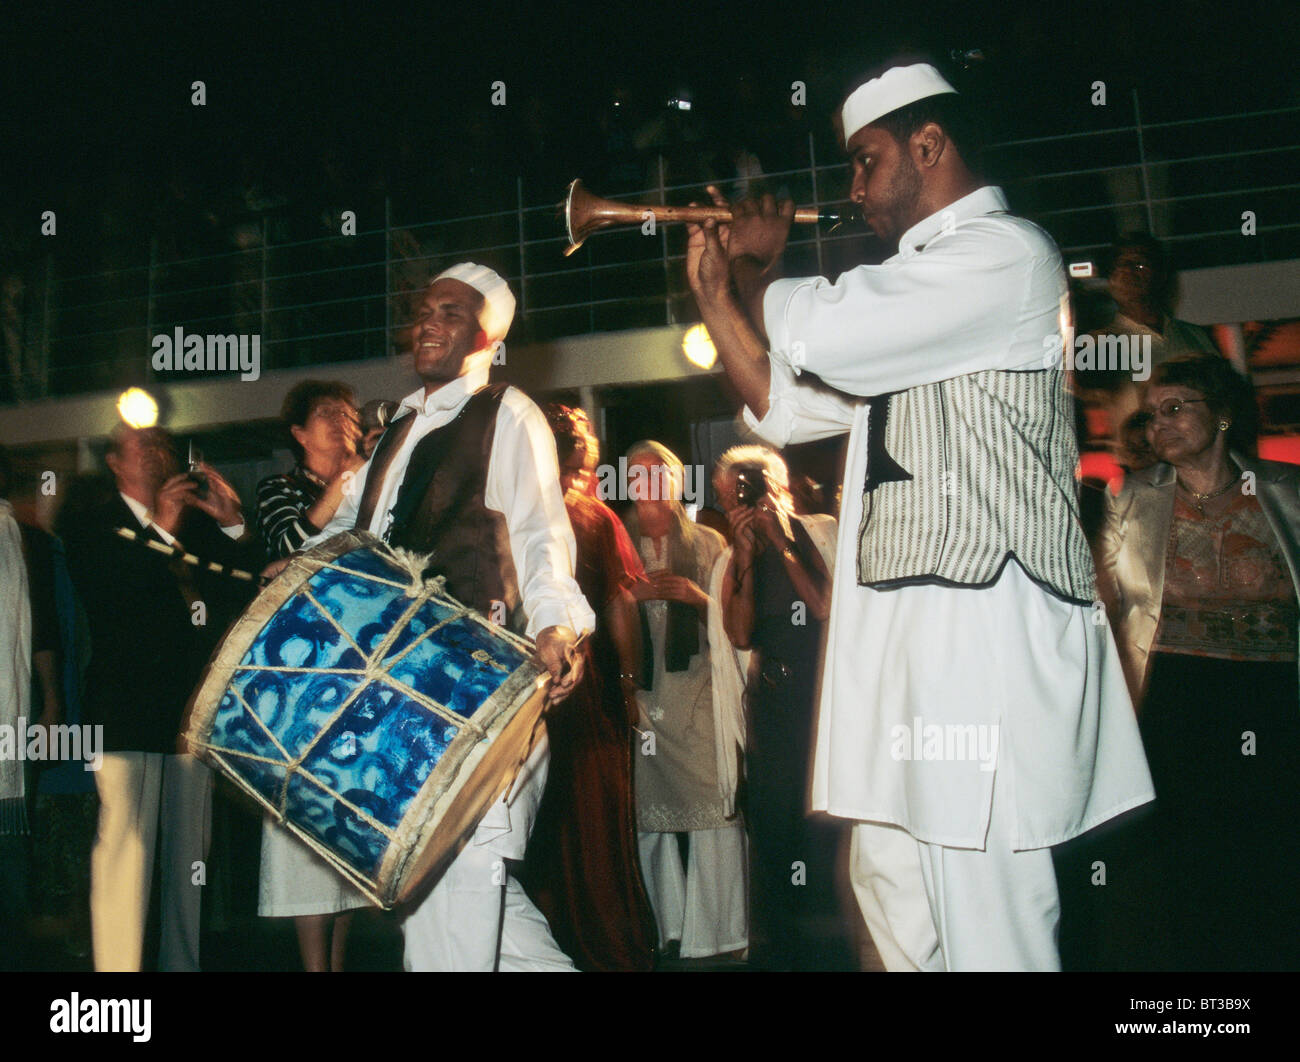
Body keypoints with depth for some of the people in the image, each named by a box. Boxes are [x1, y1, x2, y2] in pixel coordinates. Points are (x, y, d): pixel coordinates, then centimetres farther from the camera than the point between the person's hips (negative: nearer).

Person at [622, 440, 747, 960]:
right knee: (649, 814, 1)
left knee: (714, 811, -11)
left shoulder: (707, 543, 9)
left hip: (698, 693, -1)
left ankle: (713, 935, -4)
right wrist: (632, 595, -7)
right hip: (641, 698, 1)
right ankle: (663, 929, 13)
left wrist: (698, 598, -11)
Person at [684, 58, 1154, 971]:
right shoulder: (910, 283, 23)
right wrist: (718, 290, 16)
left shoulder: (1004, 254, -8)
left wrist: (756, 264, 0)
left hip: (984, 618, -10)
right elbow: (784, 407, 24)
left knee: (987, 929, -7)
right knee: (891, 882, 18)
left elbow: (819, 333, -20)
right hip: (903, 621, 10)